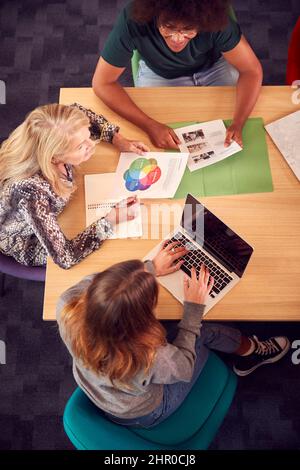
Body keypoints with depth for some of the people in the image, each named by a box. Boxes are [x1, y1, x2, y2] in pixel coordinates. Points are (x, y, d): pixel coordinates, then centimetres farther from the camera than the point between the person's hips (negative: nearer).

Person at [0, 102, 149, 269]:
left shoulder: (55, 143, -29)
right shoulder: (31, 190, -46)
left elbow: (78, 110, -6)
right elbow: (66, 257, -39)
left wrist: (118, 139, -15)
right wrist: (112, 219, -35)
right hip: (29, 242, -5)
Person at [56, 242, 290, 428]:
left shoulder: (67, 307, -34)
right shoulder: (148, 359, -44)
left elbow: (94, 281, -11)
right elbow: (184, 367, -20)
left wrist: (151, 267, -6)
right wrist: (194, 307, -14)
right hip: (140, 415, -4)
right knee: (205, 333, 4)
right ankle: (252, 351, 36)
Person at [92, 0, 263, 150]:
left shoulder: (214, 20, -34)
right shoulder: (133, 21, -36)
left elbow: (252, 70, -24)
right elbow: (102, 82, -29)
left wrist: (237, 125, -40)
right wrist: (150, 125, -39)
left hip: (213, 67, 1)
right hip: (159, 74, 0)